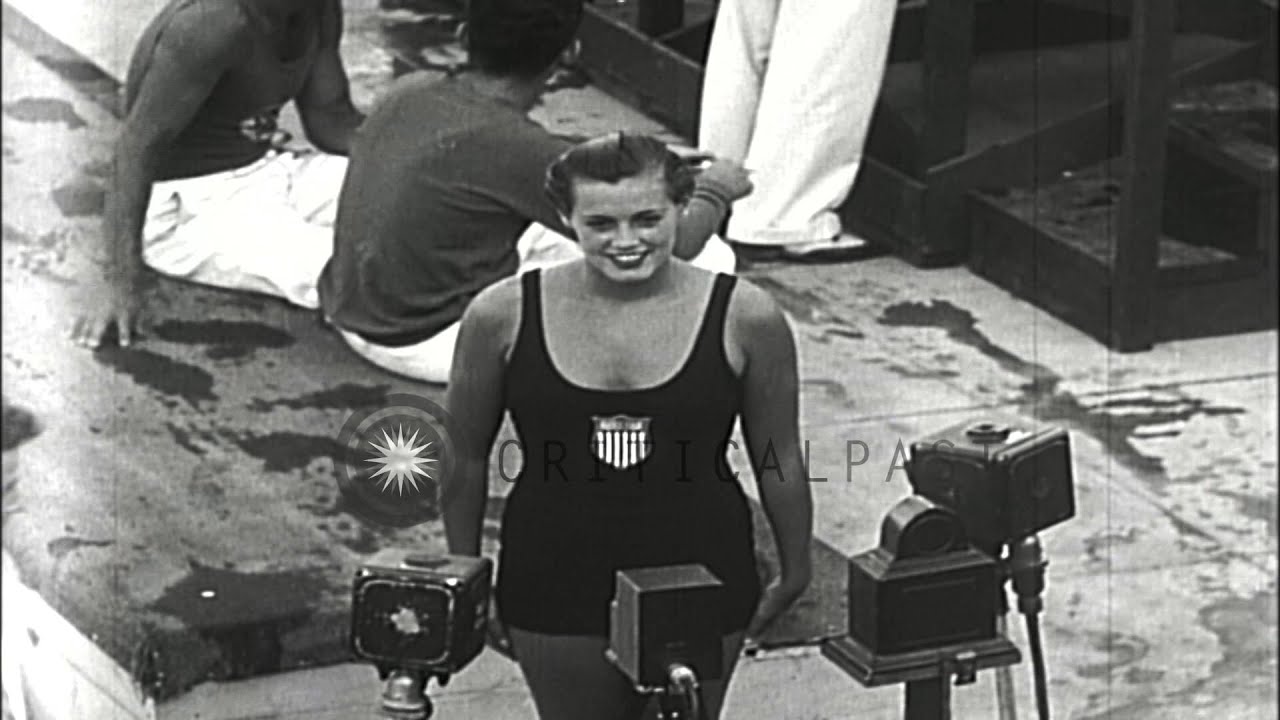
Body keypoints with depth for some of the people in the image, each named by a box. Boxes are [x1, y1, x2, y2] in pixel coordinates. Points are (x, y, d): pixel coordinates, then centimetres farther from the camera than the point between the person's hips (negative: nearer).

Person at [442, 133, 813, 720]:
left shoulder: (744, 317, -11)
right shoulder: (504, 315, -9)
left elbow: (779, 460, 2)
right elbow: (465, 458, 3)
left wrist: (794, 574, 10)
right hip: (554, 582, 1)